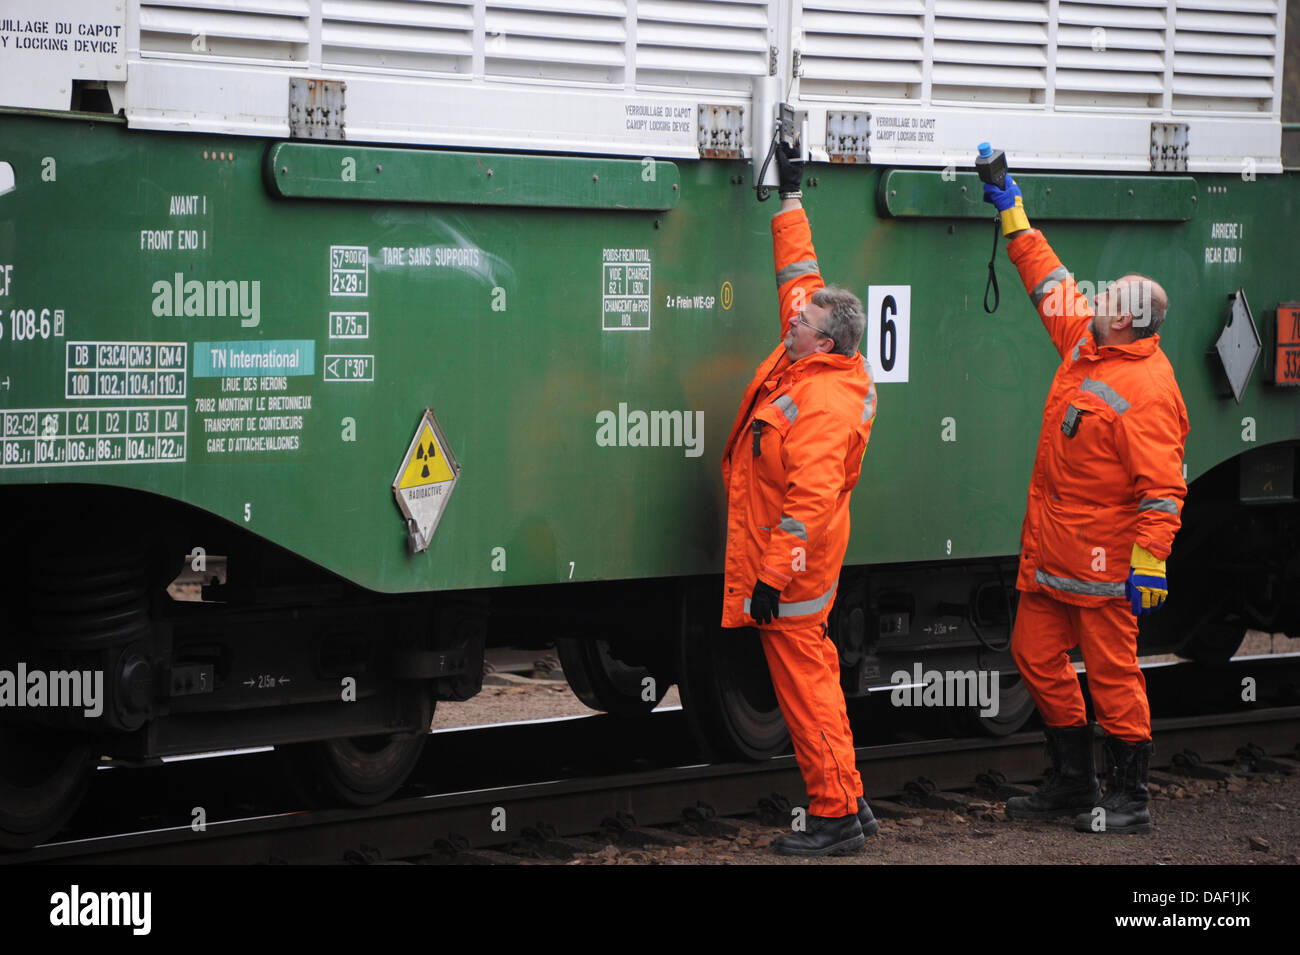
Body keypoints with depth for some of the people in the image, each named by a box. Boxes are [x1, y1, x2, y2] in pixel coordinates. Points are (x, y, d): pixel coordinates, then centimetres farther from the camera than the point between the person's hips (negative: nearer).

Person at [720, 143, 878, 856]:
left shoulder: (825, 403, -23)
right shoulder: (807, 360, 4)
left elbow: (810, 500, -29)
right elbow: (801, 276, 17)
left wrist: (773, 578, -29)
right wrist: (790, 196, 20)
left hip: (791, 566, -10)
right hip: (784, 560, 10)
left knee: (804, 684, -5)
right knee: (811, 674, 14)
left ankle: (835, 816, 0)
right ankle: (845, 803, 20)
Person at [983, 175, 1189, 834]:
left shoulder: (1147, 389, -19)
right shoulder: (1083, 343, 7)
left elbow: (1163, 487, -22)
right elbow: (1050, 283, 23)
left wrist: (1150, 563, -25)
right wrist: (1012, 215, 24)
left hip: (1103, 557, -9)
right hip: (1049, 551, 9)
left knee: (1111, 673, -3)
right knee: (1036, 655, 13)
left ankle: (1128, 801, 8)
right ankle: (1072, 785, 25)